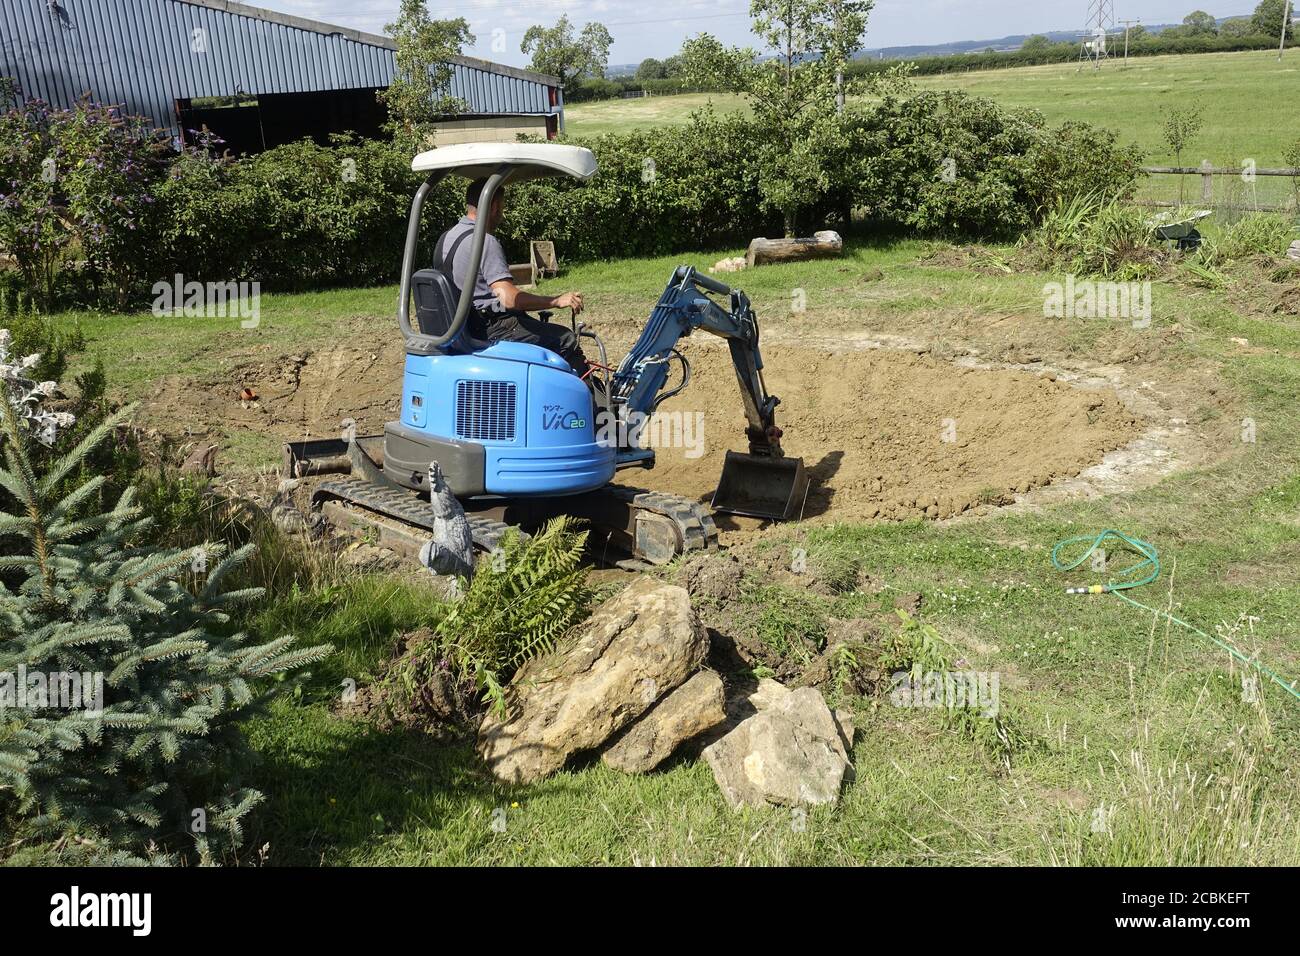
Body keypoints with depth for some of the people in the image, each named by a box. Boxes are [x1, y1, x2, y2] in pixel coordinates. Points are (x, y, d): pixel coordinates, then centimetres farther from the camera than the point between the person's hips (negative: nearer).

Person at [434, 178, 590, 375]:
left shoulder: (445, 238, 10)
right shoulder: (485, 242, -20)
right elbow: (509, 298, -28)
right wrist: (557, 301, -19)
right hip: (492, 329, -10)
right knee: (567, 339, -3)